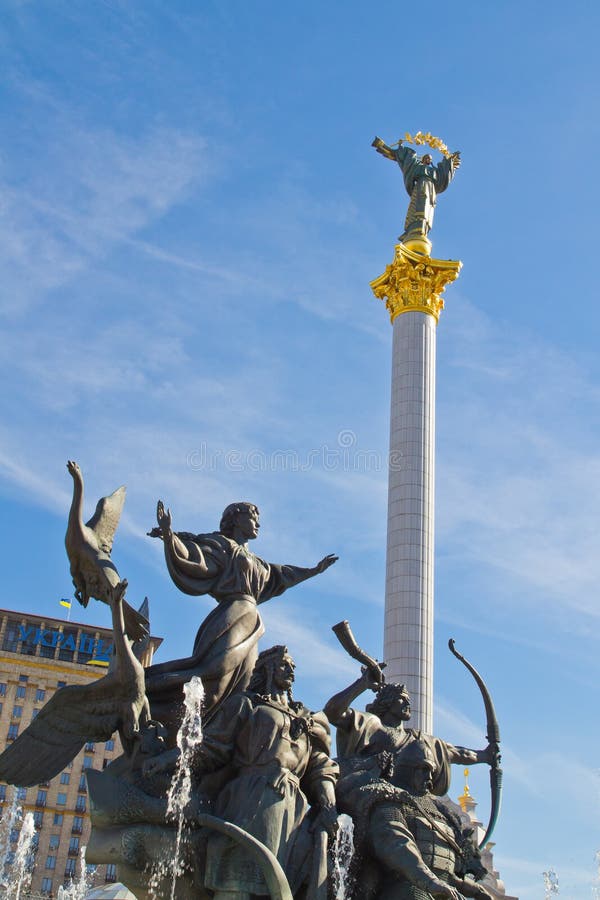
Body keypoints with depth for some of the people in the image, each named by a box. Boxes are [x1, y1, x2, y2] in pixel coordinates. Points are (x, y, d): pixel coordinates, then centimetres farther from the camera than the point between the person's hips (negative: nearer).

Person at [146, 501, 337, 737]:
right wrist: (168, 535, -24)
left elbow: (280, 575, 44)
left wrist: (315, 570, 52)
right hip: (231, 617, -8)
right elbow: (190, 559, -7)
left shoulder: (251, 559, 33)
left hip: (248, 623, 8)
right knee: (216, 666, -33)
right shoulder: (220, 543, 9)